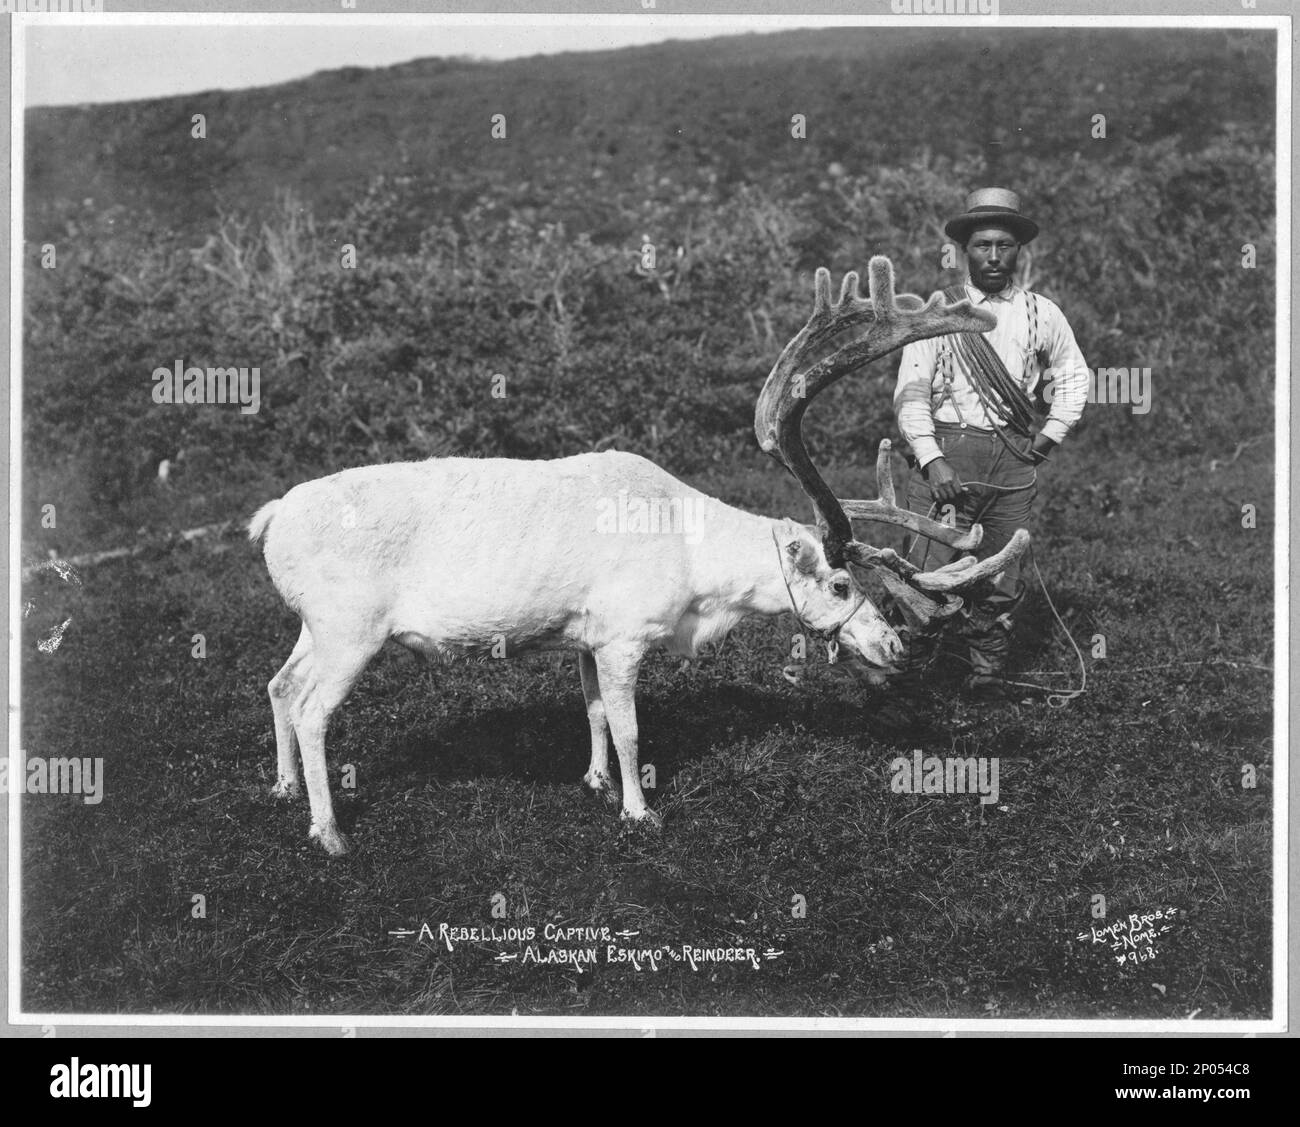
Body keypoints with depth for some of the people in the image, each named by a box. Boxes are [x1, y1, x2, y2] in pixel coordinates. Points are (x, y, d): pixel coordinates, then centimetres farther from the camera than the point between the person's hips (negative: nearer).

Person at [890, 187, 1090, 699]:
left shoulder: (1041, 314, 10)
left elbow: (1072, 377, 23)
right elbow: (910, 393, -1)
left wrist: (1049, 436, 10)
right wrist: (932, 460, -12)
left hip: (1015, 460, 3)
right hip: (946, 452, -2)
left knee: (1001, 577, 5)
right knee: (930, 572, -10)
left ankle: (988, 672, 17)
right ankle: (901, 672, 1)